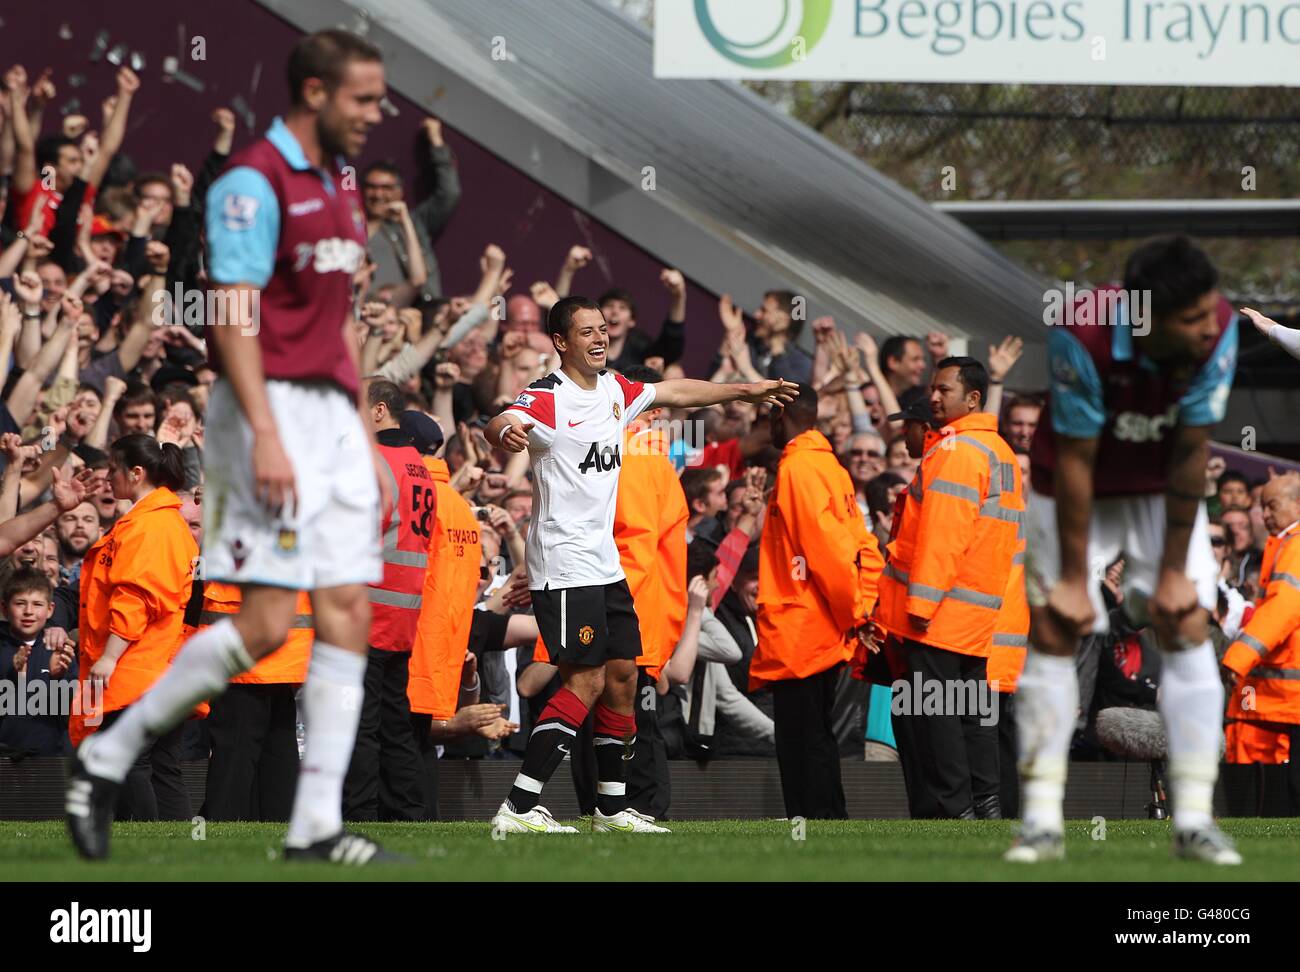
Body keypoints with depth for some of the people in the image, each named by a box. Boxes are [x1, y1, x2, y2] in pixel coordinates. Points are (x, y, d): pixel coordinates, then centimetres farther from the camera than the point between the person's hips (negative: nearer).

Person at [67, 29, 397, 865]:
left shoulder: (338, 188, 17)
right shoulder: (253, 182, -11)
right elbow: (234, 316, -17)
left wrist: (366, 442, 19)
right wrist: (266, 435, -25)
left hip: (332, 412, 9)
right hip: (270, 410, -9)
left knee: (348, 612, 1)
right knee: (268, 620, -12)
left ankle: (318, 826, 0)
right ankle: (104, 762, 1)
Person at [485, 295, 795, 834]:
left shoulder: (614, 389, 11)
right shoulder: (547, 398, -14)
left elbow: (675, 392, 28)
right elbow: (499, 426, -34)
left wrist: (745, 390, 36)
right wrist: (506, 432, -59)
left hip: (604, 562, 9)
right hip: (564, 565, -9)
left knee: (622, 674, 11)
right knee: (586, 681, -15)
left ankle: (612, 806, 21)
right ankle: (517, 808, -17)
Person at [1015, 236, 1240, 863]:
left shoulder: (1218, 333, -28)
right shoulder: (1081, 339, -35)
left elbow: (1191, 452, -20)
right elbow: (1074, 461, -26)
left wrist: (1174, 570, -15)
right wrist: (1073, 577, -20)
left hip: (1165, 493, 2)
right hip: (1078, 490, -2)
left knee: (1188, 628, -9)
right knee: (1053, 633, -9)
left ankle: (1194, 820, -8)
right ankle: (1042, 822, -6)